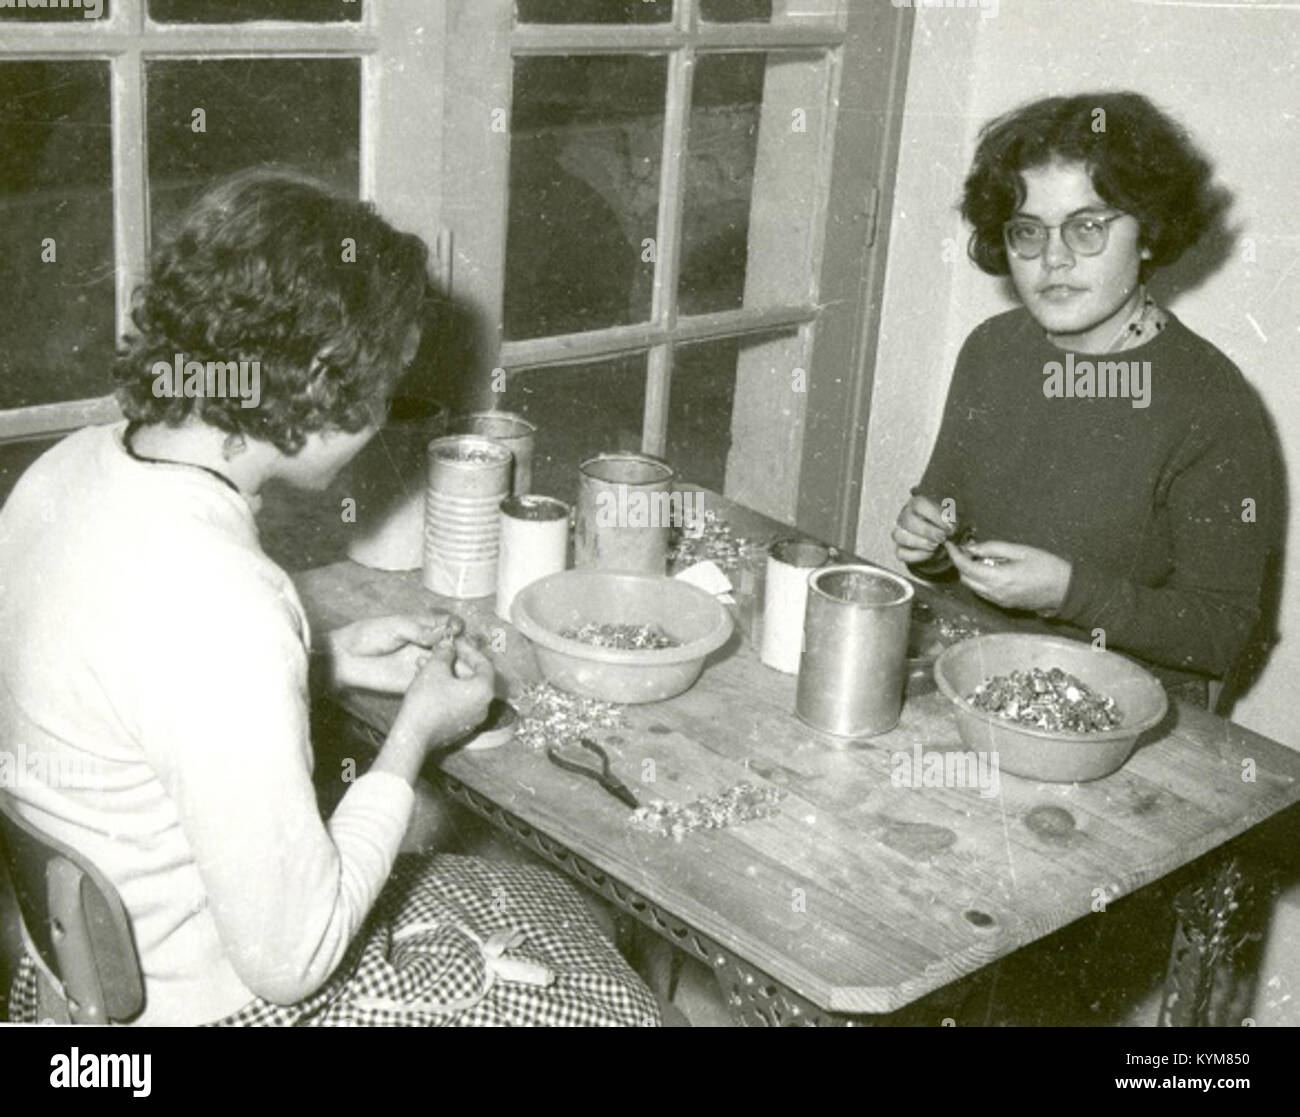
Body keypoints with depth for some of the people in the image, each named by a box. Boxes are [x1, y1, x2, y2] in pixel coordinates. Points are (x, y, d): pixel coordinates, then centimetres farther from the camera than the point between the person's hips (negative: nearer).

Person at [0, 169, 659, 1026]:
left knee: (547, 904, 22)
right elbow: (290, 960, -27)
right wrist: (416, 734, -16)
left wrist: (329, 659, 3)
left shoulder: (71, 467, -6)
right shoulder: (218, 607, -34)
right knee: (608, 997, 12)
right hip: (216, 1001, -8)